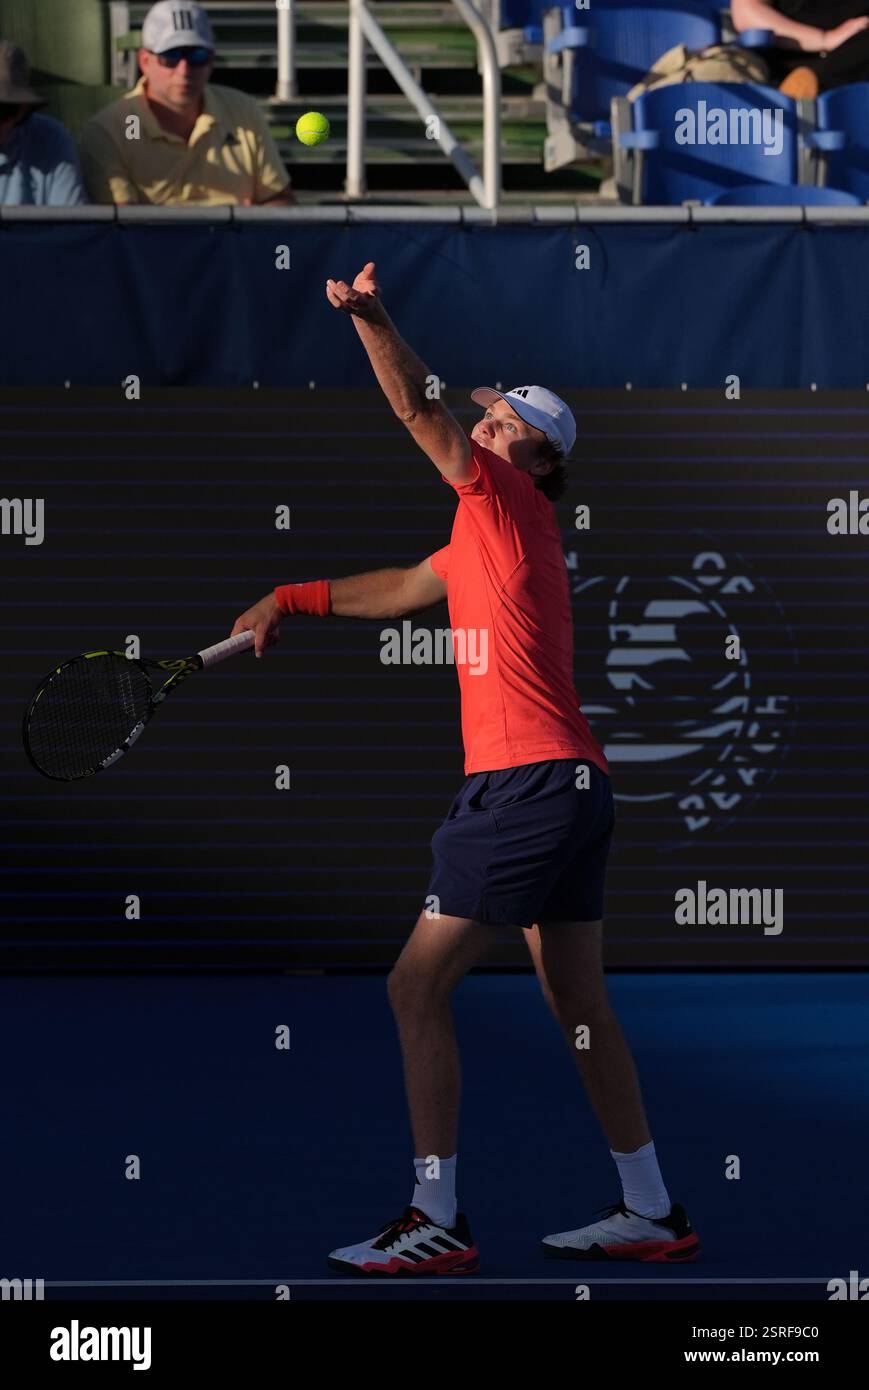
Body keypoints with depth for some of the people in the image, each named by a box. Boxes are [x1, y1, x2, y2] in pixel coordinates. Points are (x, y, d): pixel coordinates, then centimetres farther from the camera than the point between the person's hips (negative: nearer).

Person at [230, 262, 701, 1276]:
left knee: (418, 990, -6)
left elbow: (418, 408, -18)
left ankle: (437, 1223, -6)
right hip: (572, 785, 10)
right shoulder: (487, 533, 20)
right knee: (577, 1006, 15)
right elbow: (397, 591, 32)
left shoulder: (508, 500, -5)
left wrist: (370, 318, -28)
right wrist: (289, 599, 31)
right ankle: (652, 1214, 19)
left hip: (527, 784, -10)